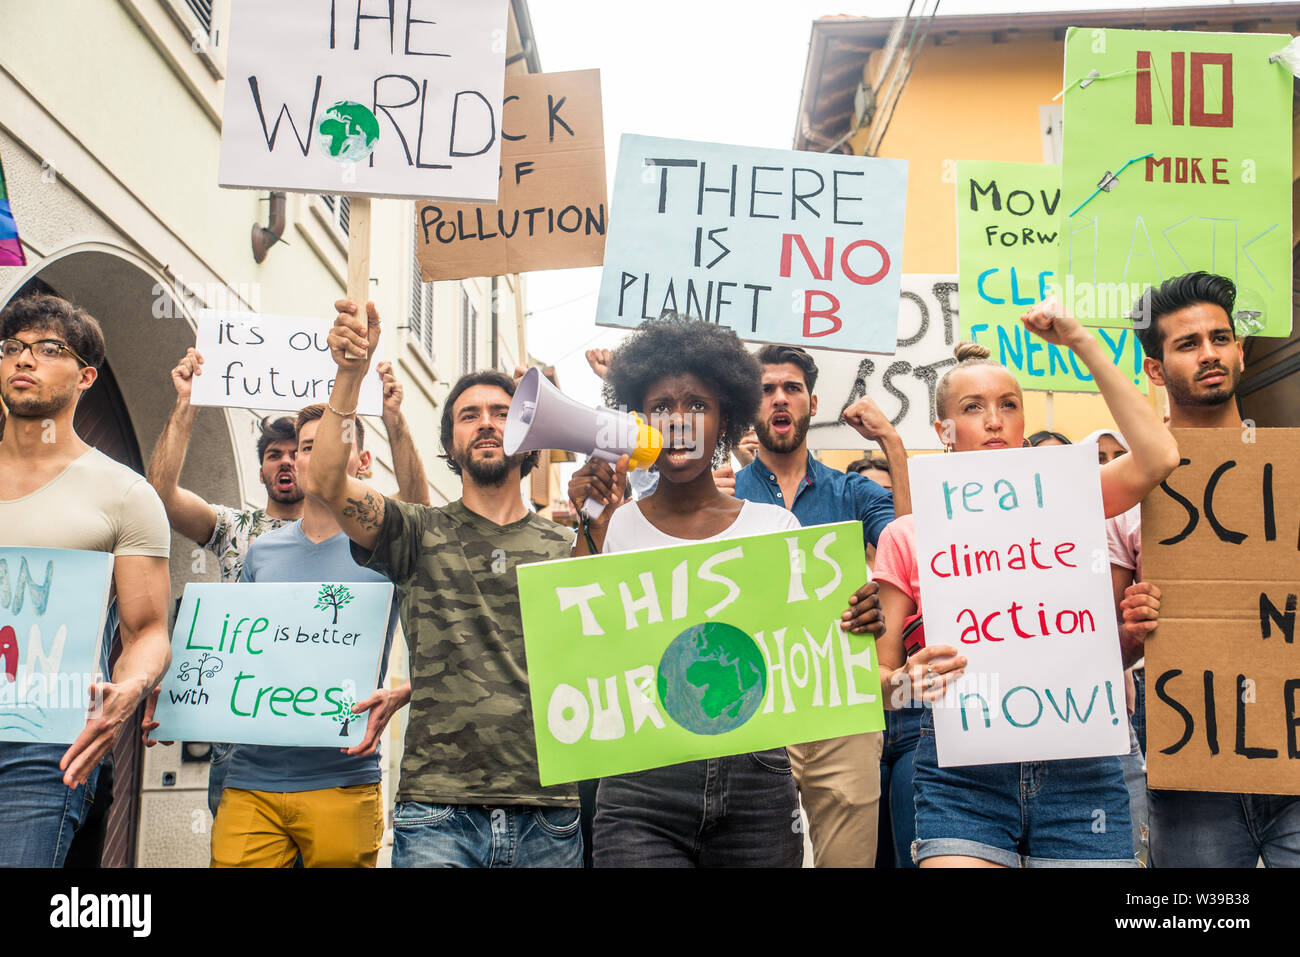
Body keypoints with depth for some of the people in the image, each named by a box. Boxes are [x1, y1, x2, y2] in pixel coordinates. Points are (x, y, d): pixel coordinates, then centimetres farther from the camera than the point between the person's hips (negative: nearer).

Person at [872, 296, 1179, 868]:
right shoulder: (907, 536, 7)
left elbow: (1157, 458, -9)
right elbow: (881, 677, 8)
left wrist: (1082, 343, -4)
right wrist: (911, 683, -17)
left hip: (1076, 769, 1)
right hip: (961, 772, -1)